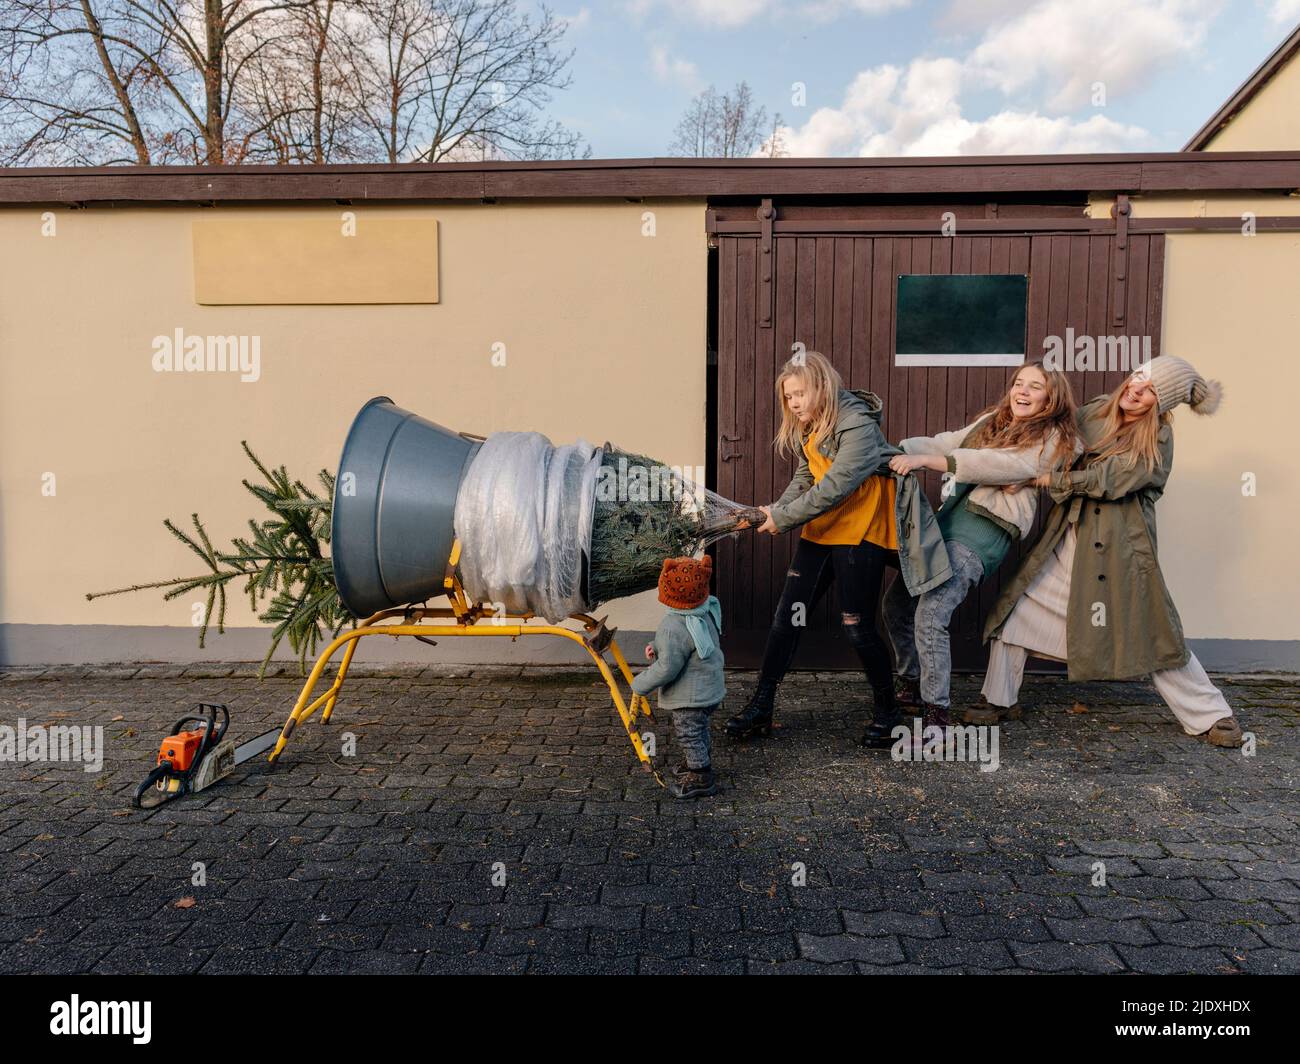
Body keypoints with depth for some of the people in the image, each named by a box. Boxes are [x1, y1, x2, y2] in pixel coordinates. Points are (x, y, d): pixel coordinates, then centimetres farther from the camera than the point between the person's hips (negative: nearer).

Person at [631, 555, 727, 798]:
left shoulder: (674, 628, -33)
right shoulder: (706, 610, -5)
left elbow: (667, 668, -28)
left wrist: (641, 683, -12)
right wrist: (657, 648, 5)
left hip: (691, 697, -9)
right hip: (710, 688, 9)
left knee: (689, 735, 10)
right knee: (699, 732, 29)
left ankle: (701, 779, 25)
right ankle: (701, 763, 48)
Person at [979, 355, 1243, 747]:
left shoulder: (1157, 441, -9)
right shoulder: (1095, 412, 4)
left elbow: (1108, 479, -18)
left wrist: (1053, 479, -16)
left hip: (1119, 548, -4)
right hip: (1067, 541, 4)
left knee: (1151, 635, 1)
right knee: (1014, 609, 0)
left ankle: (1210, 715, 21)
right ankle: (997, 701, 16)